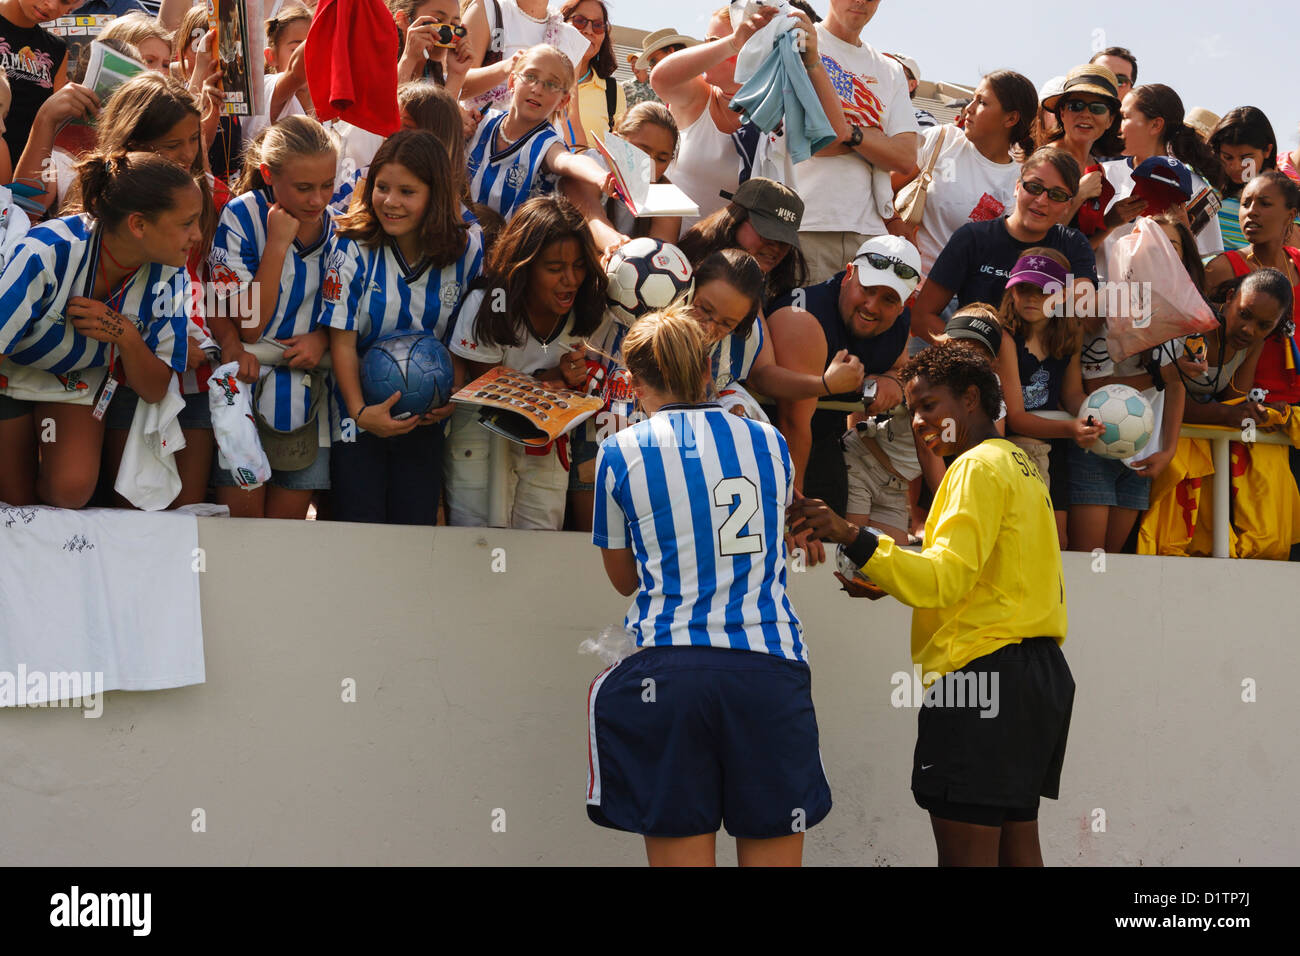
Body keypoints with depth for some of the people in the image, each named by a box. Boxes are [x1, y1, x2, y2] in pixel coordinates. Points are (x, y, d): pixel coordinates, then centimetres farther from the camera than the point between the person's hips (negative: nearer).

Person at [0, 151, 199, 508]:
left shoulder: (168, 278, -22)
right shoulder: (50, 251, -37)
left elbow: (154, 391, -14)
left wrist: (126, 337, -33)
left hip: (78, 380, 3)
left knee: (73, 489, -19)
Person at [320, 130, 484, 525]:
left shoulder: (468, 248, -5)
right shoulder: (352, 247, -10)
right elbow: (342, 340, -11)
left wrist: (454, 398, -11)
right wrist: (360, 413, -20)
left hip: (425, 419, 2)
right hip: (360, 410, -2)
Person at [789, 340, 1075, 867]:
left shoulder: (979, 467, -9)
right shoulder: (1021, 465, 21)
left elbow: (944, 579, -19)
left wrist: (852, 537, -25)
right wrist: (890, 585, 17)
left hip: (984, 672, -10)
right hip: (1039, 673, 10)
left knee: (965, 851, -11)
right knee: (1016, 842, 11)